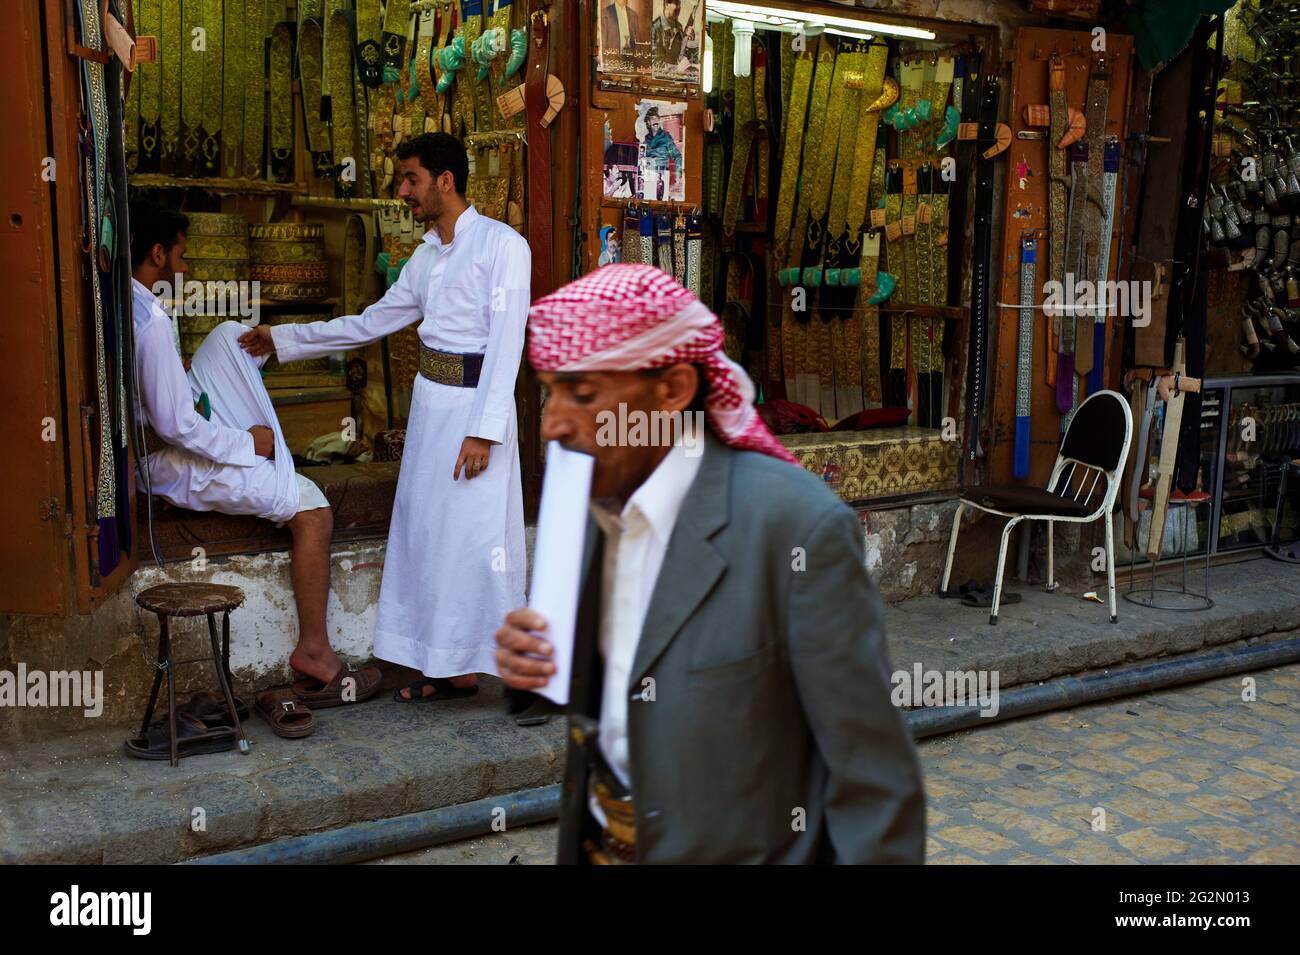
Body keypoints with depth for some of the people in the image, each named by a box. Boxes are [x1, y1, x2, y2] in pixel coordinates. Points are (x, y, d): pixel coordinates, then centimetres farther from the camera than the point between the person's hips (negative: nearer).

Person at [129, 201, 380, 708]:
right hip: (171, 463, -10)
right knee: (312, 507, -12)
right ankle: (314, 652, -9)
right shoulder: (152, 323, -26)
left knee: (231, 335, 19)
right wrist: (246, 443, -14)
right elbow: (175, 425, -27)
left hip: (151, 435, 10)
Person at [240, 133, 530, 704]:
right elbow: (371, 323, 22)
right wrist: (284, 340, 22)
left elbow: (506, 342, -15)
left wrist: (483, 430, -20)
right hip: (430, 402, 8)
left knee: (477, 536, -6)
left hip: (475, 405, -8)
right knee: (428, 532, 8)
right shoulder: (427, 256, 15)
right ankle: (448, 668, 16)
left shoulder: (502, 245, -8)